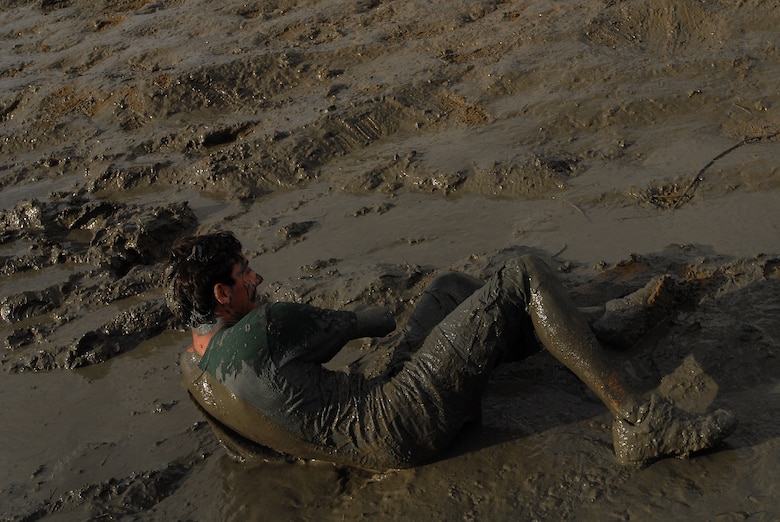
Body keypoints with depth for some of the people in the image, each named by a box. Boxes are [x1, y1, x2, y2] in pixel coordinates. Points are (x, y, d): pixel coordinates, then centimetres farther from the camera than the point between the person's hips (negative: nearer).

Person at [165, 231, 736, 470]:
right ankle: (640, 422, -7)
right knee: (526, 276, -11)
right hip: (404, 423, -10)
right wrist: (384, 316, 17)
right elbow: (346, 324, -5)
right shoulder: (263, 326, -22)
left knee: (451, 284, 25)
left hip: (388, 399, 10)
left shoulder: (193, 370, 4)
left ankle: (574, 333, 43)